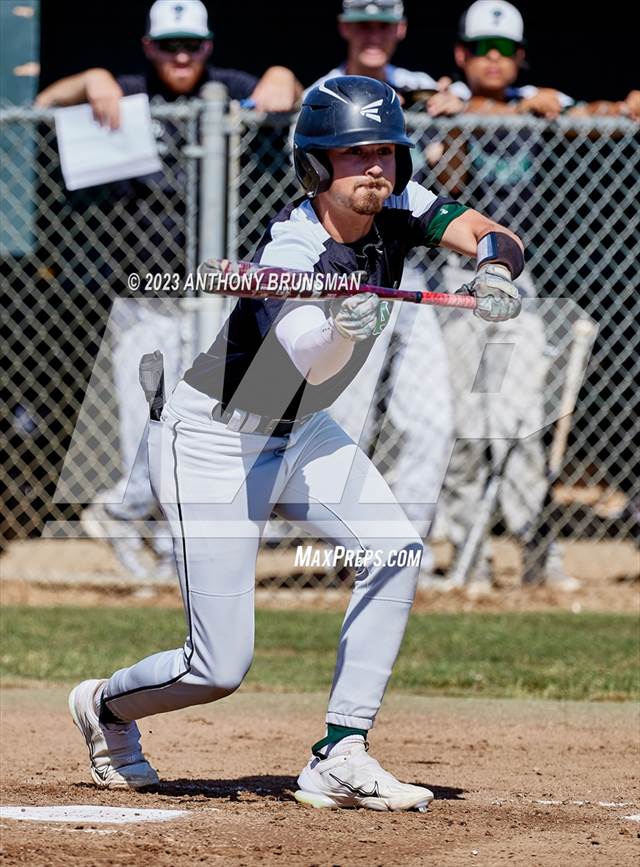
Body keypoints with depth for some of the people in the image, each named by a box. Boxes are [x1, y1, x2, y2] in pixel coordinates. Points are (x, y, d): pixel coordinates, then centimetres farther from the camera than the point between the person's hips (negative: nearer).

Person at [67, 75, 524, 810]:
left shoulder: (397, 209, -10)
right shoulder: (290, 253, -30)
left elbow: (494, 237, -19)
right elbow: (312, 365, -43)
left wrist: (493, 269, -42)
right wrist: (343, 327, -66)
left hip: (298, 433, 8)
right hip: (210, 442, -7)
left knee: (394, 551, -15)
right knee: (220, 668, -9)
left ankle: (339, 758, -7)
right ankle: (106, 705, 24)